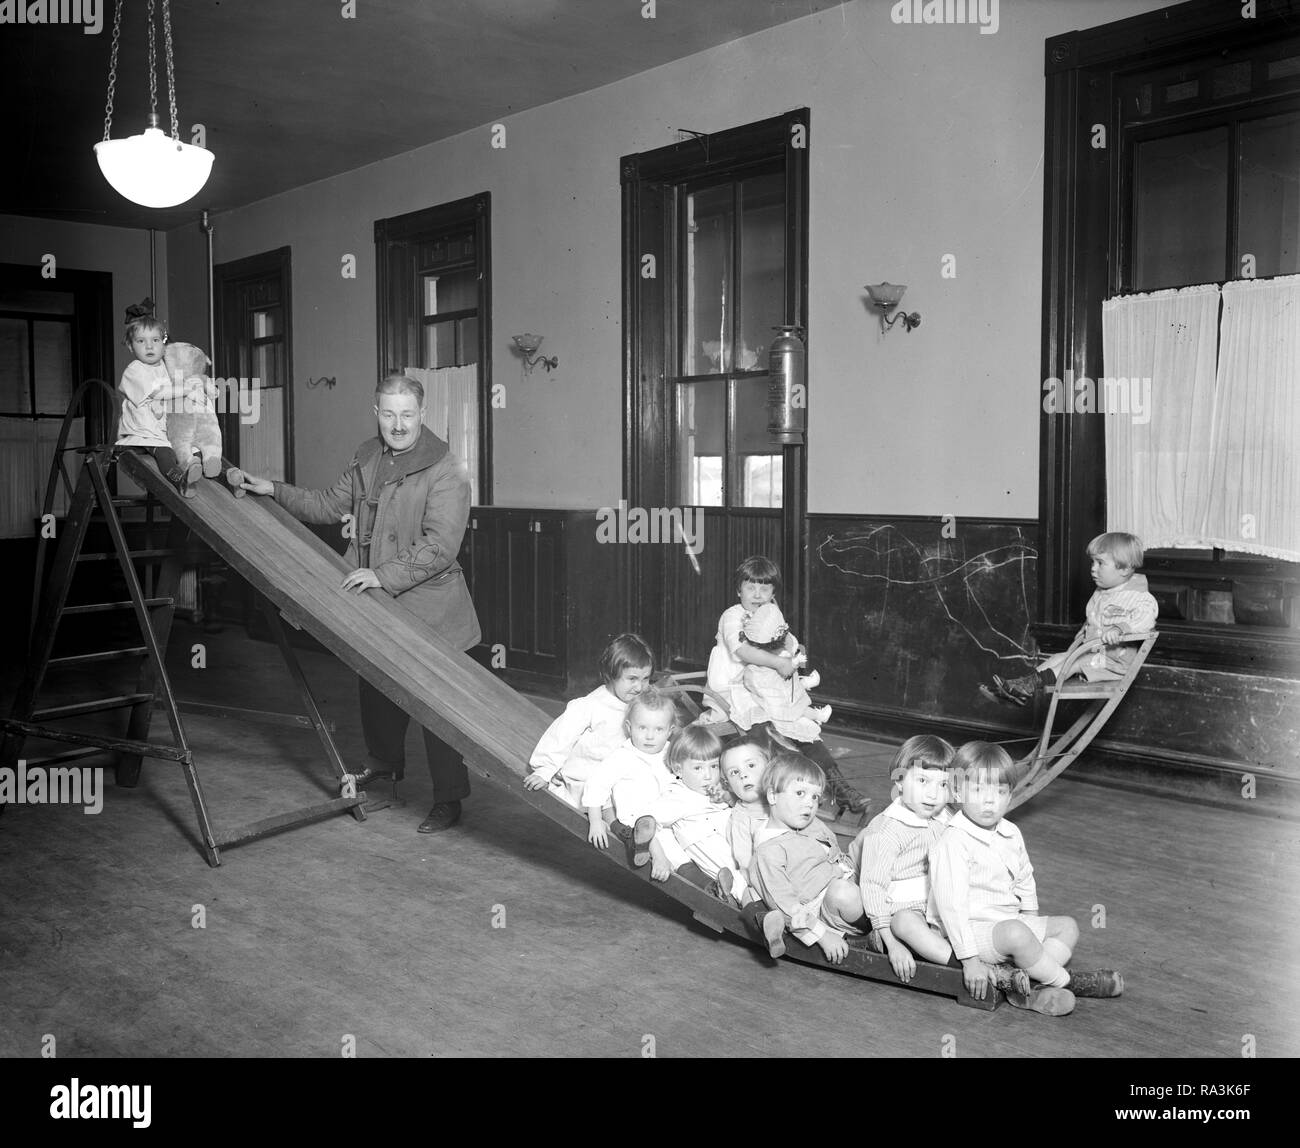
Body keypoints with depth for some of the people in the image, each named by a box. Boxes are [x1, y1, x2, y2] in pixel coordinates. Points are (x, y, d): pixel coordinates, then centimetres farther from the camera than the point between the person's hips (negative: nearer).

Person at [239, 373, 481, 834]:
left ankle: (449, 800, 12)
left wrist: (385, 575, -26)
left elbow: (440, 547, -22)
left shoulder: (445, 471, -14)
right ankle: (383, 778, 37)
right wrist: (274, 491, 19)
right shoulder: (366, 459, 10)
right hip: (374, 609, 7)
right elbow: (330, 505, 24)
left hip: (427, 611, -7)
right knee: (376, 696, 18)